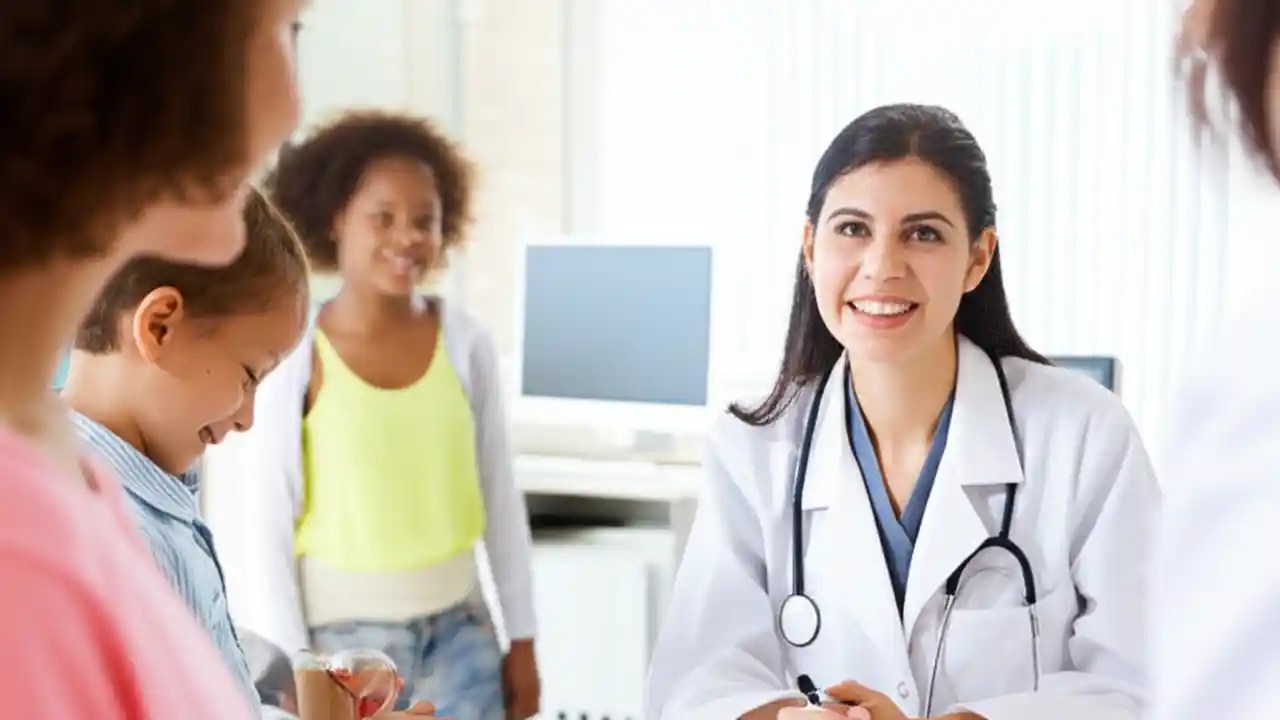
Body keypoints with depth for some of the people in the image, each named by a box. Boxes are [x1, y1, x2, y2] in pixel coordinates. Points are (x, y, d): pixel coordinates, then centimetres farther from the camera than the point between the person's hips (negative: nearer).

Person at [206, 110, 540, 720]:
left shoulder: (464, 342, -2)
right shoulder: (293, 358, -11)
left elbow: (501, 498, 6)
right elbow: (262, 530, -8)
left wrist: (522, 639, 8)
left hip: (458, 631, 3)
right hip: (343, 637, -3)